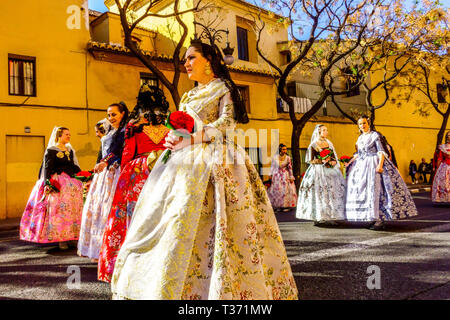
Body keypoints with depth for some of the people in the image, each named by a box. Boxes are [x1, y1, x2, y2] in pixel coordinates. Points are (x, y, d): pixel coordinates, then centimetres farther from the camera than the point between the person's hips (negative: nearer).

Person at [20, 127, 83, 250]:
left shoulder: (70, 151, 16)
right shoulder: (51, 151, -1)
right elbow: (47, 168, -8)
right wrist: (47, 183, -18)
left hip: (71, 182, 6)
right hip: (56, 183, -6)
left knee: (72, 208, -1)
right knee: (58, 208, -10)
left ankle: (70, 235, 4)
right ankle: (60, 239, -8)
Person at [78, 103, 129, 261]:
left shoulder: (126, 131, -5)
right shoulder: (110, 132, 23)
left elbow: (121, 151, -21)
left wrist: (106, 162, -35)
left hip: (115, 173, -9)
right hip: (102, 172, 9)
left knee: (108, 208, -12)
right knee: (94, 207, 9)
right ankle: (92, 247, 18)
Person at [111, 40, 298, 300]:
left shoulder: (223, 88, 6)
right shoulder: (188, 97, 26)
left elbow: (227, 123, -8)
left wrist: (191, 139, -18)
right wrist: (172, 139, 0)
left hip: (213, 160, -7)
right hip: (185, 162, 7)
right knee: (176, 221, -3)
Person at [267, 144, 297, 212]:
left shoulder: (288, 158, -4)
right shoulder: (275, 157, -2)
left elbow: (290, 168, 0)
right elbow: (272, 166, 4)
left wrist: (291, 177, -1)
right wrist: (271, 175, 2)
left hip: (285, 176, -1)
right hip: (276, 175, 1)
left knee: (286, 190, -5)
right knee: (276, 190, 1)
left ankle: (286, 206, 3)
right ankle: (278, 206, 9)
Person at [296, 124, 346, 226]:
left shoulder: (329, 143, 16)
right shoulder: (313, 145, 0)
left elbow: (334, 157, 20)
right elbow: (310, 160, -2)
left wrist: (333, 162, -2)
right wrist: (322, 161, -14)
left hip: (330, 171, 5)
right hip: (318, 171, -5)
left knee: (333, 192, -3)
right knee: (319, 193, -9)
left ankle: (331, 217, -1)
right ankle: (318, 218, -5)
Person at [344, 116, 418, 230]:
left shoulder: (374, 135, -3)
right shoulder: (360, 138, 16)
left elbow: (381, 151, -10)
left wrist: (380, 165, -23)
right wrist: (349, 162, 13)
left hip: (374, 164, -7)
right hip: (362, 166, 7)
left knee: (375, 189, -13)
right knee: (363, 190, 2)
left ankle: (380, 219, -12)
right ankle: (374, 218, 7)